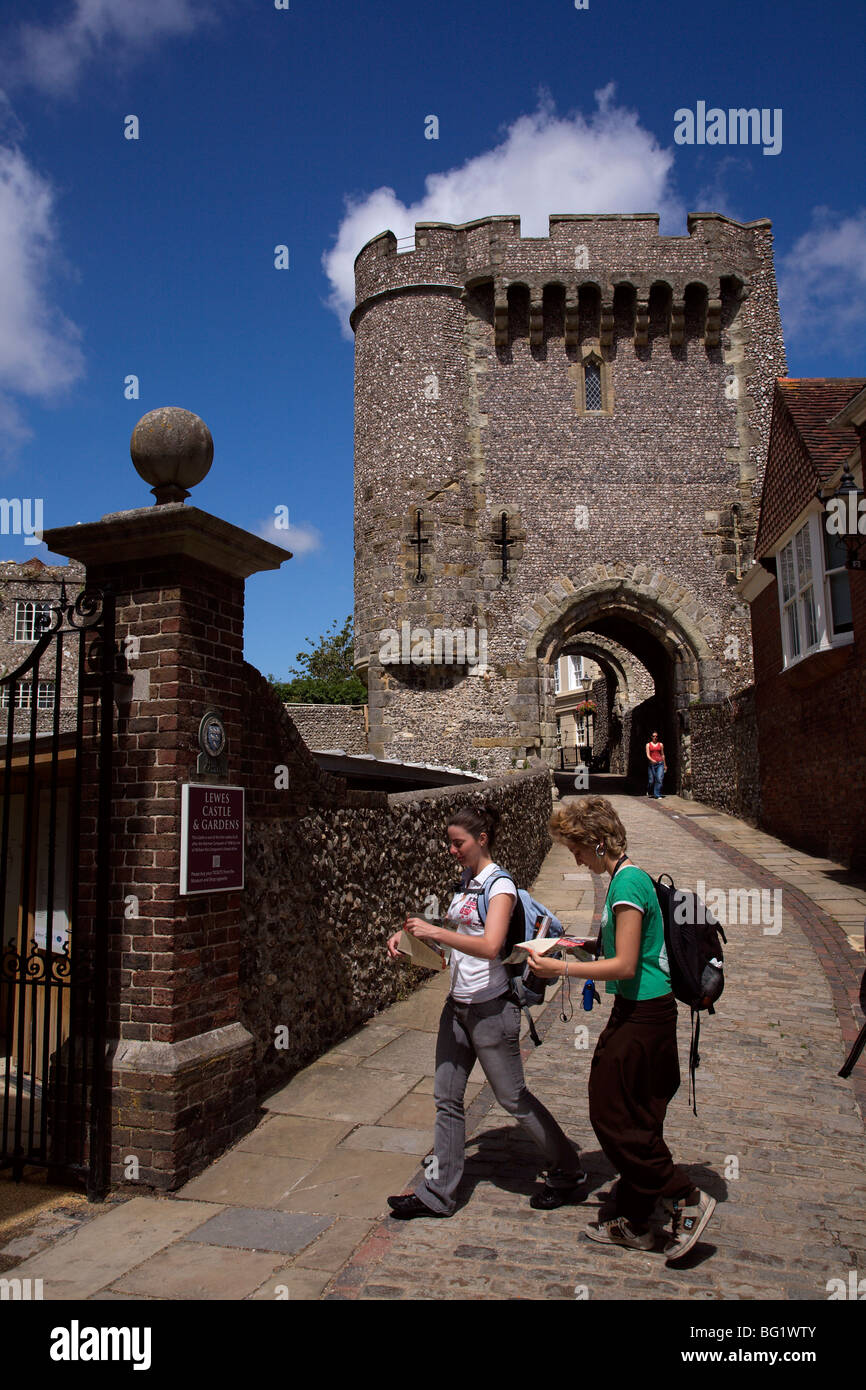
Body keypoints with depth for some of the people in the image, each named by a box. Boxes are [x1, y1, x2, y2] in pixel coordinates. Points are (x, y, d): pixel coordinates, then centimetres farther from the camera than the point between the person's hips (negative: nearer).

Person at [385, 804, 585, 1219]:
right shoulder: (466, 880, 10)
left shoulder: (500, 886, -15)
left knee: (513, 1098, 6)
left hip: (490, 1008, -8)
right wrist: (410, 935, 6)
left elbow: (489, 947, -28)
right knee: (447, 1099, 11)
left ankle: (567, 1171, 26)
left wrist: (433, 931, -26)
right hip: (457, 1005, 8)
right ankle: (437, 1192, 23)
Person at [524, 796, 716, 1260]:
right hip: (645, 1011, 10)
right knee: (635, 1119, 16)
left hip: (641, 1014, -10)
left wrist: (560, 968, -18)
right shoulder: (630, 877, 10)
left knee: (613, 1116, 2)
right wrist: (583, 950, 16)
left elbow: (625, 965, -22)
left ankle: (687, 1199, 12)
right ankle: (634, 1223, 28)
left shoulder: (628, 883, -20)